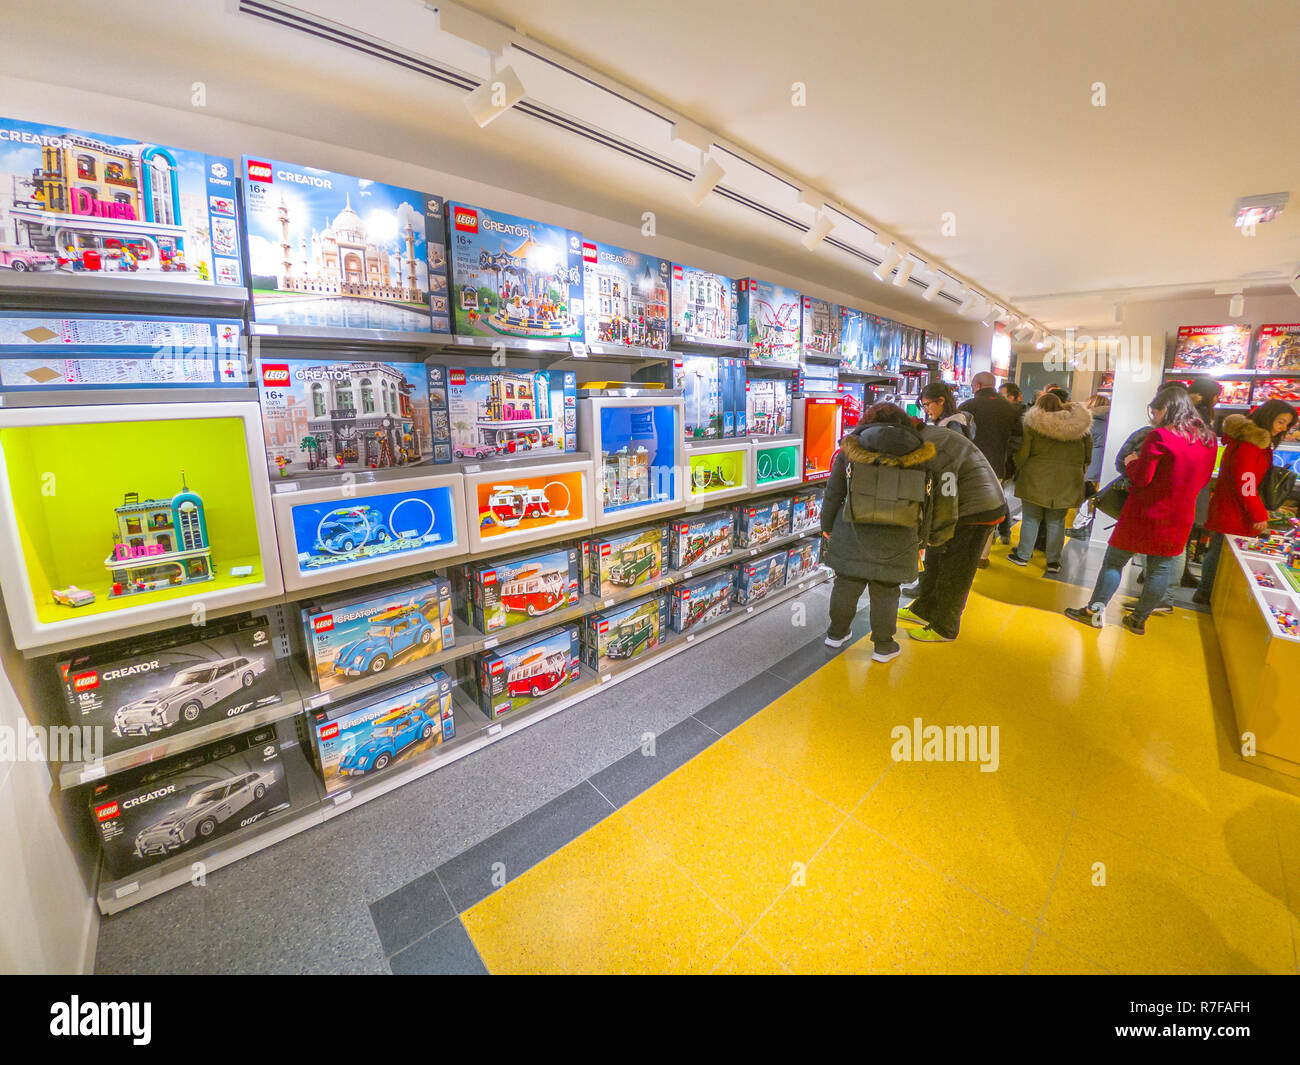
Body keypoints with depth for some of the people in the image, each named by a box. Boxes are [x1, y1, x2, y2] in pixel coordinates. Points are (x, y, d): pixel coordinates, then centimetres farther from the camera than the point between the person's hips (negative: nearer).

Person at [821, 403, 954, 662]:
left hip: (852, 534, 1)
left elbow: (833, 492, 5)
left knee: (846, 584, 15)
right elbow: (936, 500, 8)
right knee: (885, 591, 11)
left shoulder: (852, 449, 3)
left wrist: (827, 526, 15)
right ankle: (883, 646, 24)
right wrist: (922, 537, 16)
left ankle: (837, 632, 32)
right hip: (896, 540, 0)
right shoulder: (921, 453, 5)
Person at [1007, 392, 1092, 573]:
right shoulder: (1080, 425, 7)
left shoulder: (1032, 425, -5)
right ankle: (1053, 561, 15)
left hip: (1036, 480, -3)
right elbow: (1088, 455, 11)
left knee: (1030, 518, 8)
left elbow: (1022, 454, -7)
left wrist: (1018, 472, 7)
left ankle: (1023, 555, 15)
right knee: (1057, 521, 10)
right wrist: (1080, 469, 24)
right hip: (1067, 482, 3)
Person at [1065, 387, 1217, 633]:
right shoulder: (1208, 439, 6)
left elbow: (1141, 478, -15)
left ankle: (1094, 610, 7)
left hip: (1146, 514, -6)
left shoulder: (1160, 436, -16)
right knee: (1160, 569, 11)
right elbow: (1203, 480, 15)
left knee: (1114, 561, 4)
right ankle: (1139, 619, 20)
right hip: (1180, 518, 6)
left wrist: (1131, 462, 2)